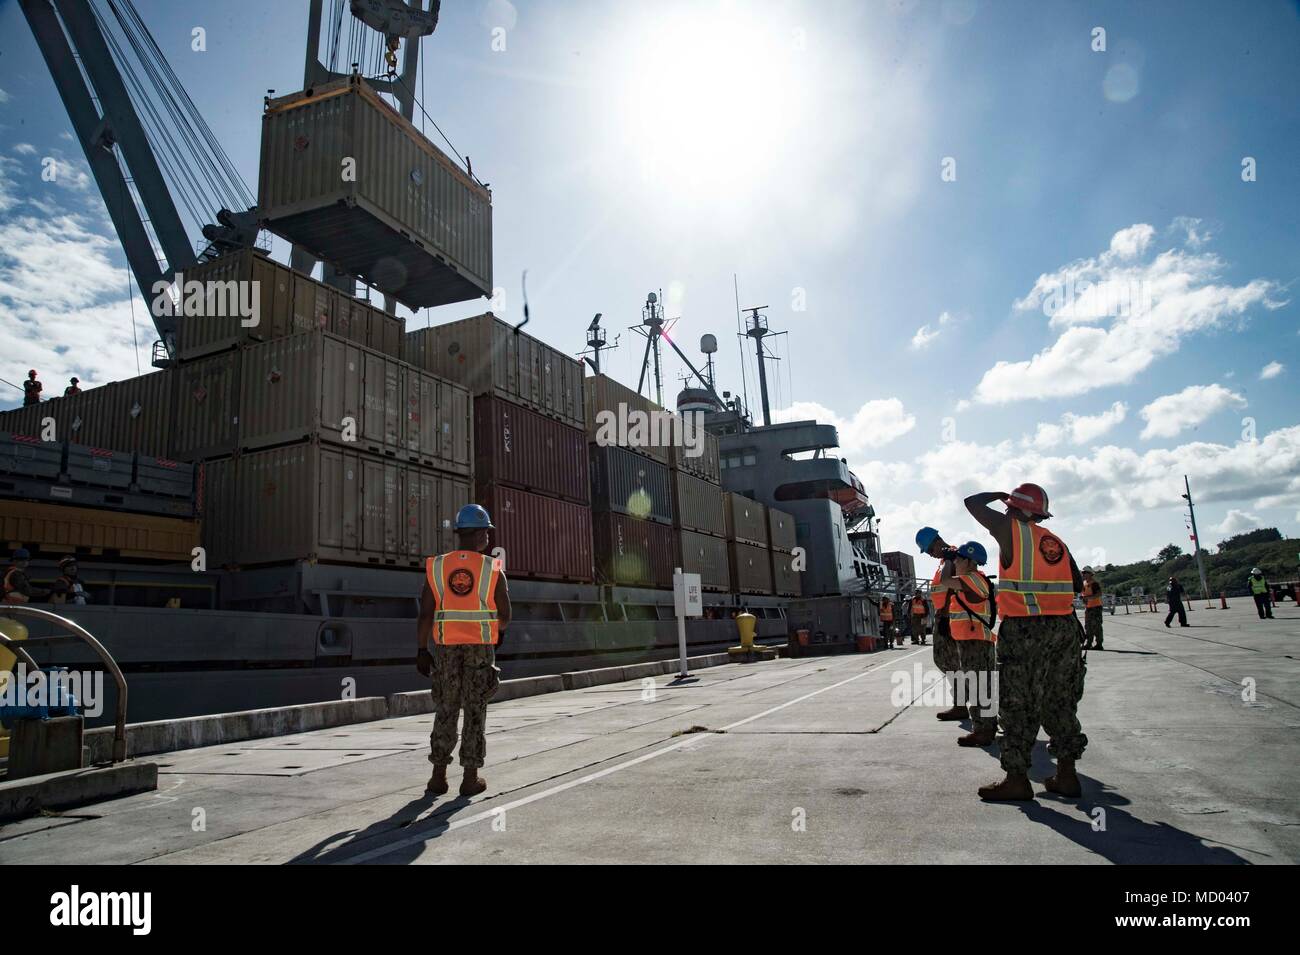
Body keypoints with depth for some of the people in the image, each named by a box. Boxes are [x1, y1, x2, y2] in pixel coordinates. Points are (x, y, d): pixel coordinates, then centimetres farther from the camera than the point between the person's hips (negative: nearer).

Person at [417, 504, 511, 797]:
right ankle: (471, 778, 8)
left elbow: (425, 613, -4)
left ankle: (438, 776, 14)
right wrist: (499, 630, 20)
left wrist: (422, 649, 2)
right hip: (481, 648, -2)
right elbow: (504, 614, -2)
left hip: (446, 649, 2)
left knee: (445, 711, 12)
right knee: (475, 711, 5)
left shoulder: (437, 567, 1)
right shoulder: (493, 569, -4)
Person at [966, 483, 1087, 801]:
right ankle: (1066, 775, 19)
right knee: (1059, 703, 14)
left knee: (1017, 706, -1)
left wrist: (998, 495, 23)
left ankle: (1017, 779, 2)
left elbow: (973, 503, 6)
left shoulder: (1010, 528, -3)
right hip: (1064, 628, 6)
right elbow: (1078, 585, 18)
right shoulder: (1056, 542, 14)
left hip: (1024, 631, -6)